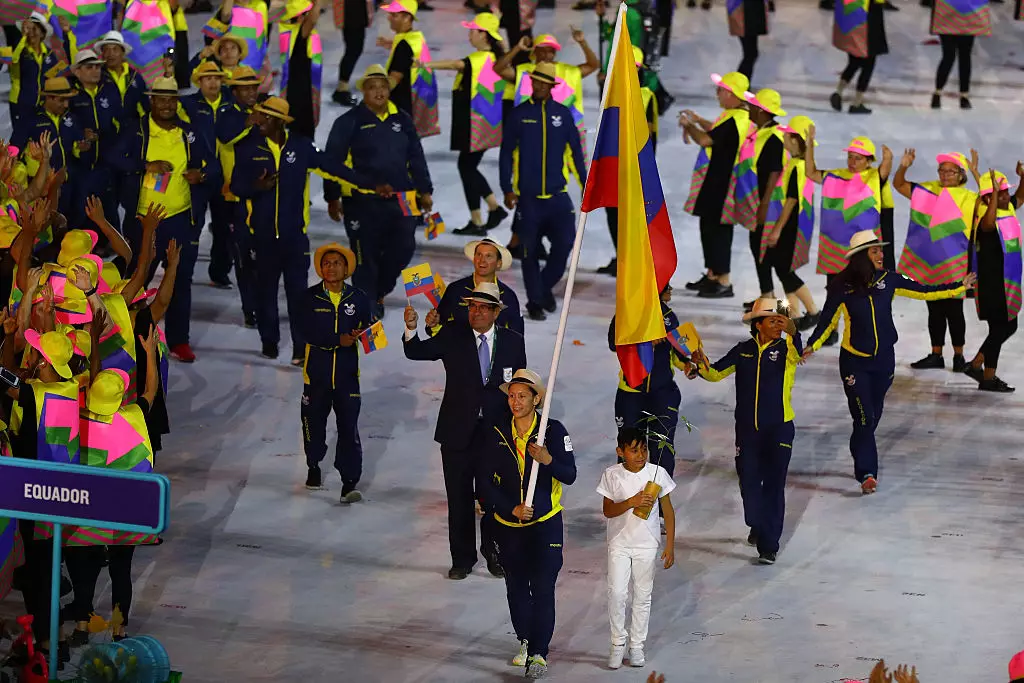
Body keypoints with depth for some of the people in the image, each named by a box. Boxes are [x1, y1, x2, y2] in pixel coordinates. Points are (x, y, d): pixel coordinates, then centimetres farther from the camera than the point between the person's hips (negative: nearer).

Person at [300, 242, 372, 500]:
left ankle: (350, 482, -6)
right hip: (317, 371, 1)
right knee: (314, 422, 14)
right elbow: (308, 332, -12)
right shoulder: (310, 298, -2)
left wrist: (363, 334, -19)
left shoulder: (358, 299, 3)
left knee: (349, 428, -7)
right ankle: (314, 466, 40)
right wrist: (339, 340, -22)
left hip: (347, 373, -1)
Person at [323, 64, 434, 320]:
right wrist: (332, 197, -3)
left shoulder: (402, 121, 13)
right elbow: (333, 162, -2)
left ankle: (378, 292, 26)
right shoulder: (349, 122, -3)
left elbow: (416, 159, 17)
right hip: (363, 201, -4)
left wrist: (425, 191, 13)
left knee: (403, 250, 2)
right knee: (366, 256, 0)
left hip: (400, 201, 4)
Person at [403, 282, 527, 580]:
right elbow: (417, 352, -13)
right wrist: (411, 329, -35)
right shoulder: (452, 337, -2)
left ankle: (493, 552, 27)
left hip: (497, 432, 0)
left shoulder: (513, 342, 2)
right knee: (459, 499, 6)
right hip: (458, 432, 0)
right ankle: (462, 558, 17)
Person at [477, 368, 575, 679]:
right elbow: (484, 479, -4)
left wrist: (549, 460, -33)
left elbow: (570, 475, -13)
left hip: (545, 523, -3)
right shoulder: (496, 431, -5)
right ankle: (525, 641, 32)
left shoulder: (554, 431, -10)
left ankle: (539, 653, -3)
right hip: (508, 524, 3)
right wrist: (510, 509, -13)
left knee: (542, 589, -8)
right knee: (516, 587, 14)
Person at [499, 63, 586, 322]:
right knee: (530, 251, 3)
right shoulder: (519, 114, -1)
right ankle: (535, 302, 15)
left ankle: (545, 287, 16)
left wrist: (586, 185, 7)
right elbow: (506, 153, 1)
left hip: (557, 195, 1)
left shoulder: (563, 114, 3)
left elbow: (575, 152, 9)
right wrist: (507, 189, -4)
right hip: (528, 196, -1)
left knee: (565, 243, -9)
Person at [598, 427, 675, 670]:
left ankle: (637, 645, 19)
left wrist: (670, 546, -1)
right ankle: (618, 643, 6)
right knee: (617, 593, -9)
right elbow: (607, 511, -8)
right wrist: (632, 502, -26)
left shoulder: (657, 473, -8)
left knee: (642, 595, 8)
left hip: (647, 544, 1)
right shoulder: (612, 475, -8)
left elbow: (668, 511, 0)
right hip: (619, 543, -1)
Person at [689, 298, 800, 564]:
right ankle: (758, 526, 37)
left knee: (774, 485, -3)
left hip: (779, 429, -3)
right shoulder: (743, 351, 4)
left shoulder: (785, 349, -6)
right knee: (748, 481, 9)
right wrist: (702, 365, -16)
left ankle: (769, 546, 1)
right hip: (747, 430, 3)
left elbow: (798, 351, -29)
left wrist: (792, 331, -51)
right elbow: (716, 372, 7)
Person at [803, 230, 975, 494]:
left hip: (883, 360, 4)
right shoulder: (842, 287, -12)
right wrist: (811, 346, -19)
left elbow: (924, 291, 6)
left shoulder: (888, 280, -3)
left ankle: (862, 459, 37)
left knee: (873, 415, 15)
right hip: (854, 361, -4)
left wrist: (959, 287, 4)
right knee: (863, 417, -10)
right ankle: (867, 473, -7)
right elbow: (828, 321, -5)